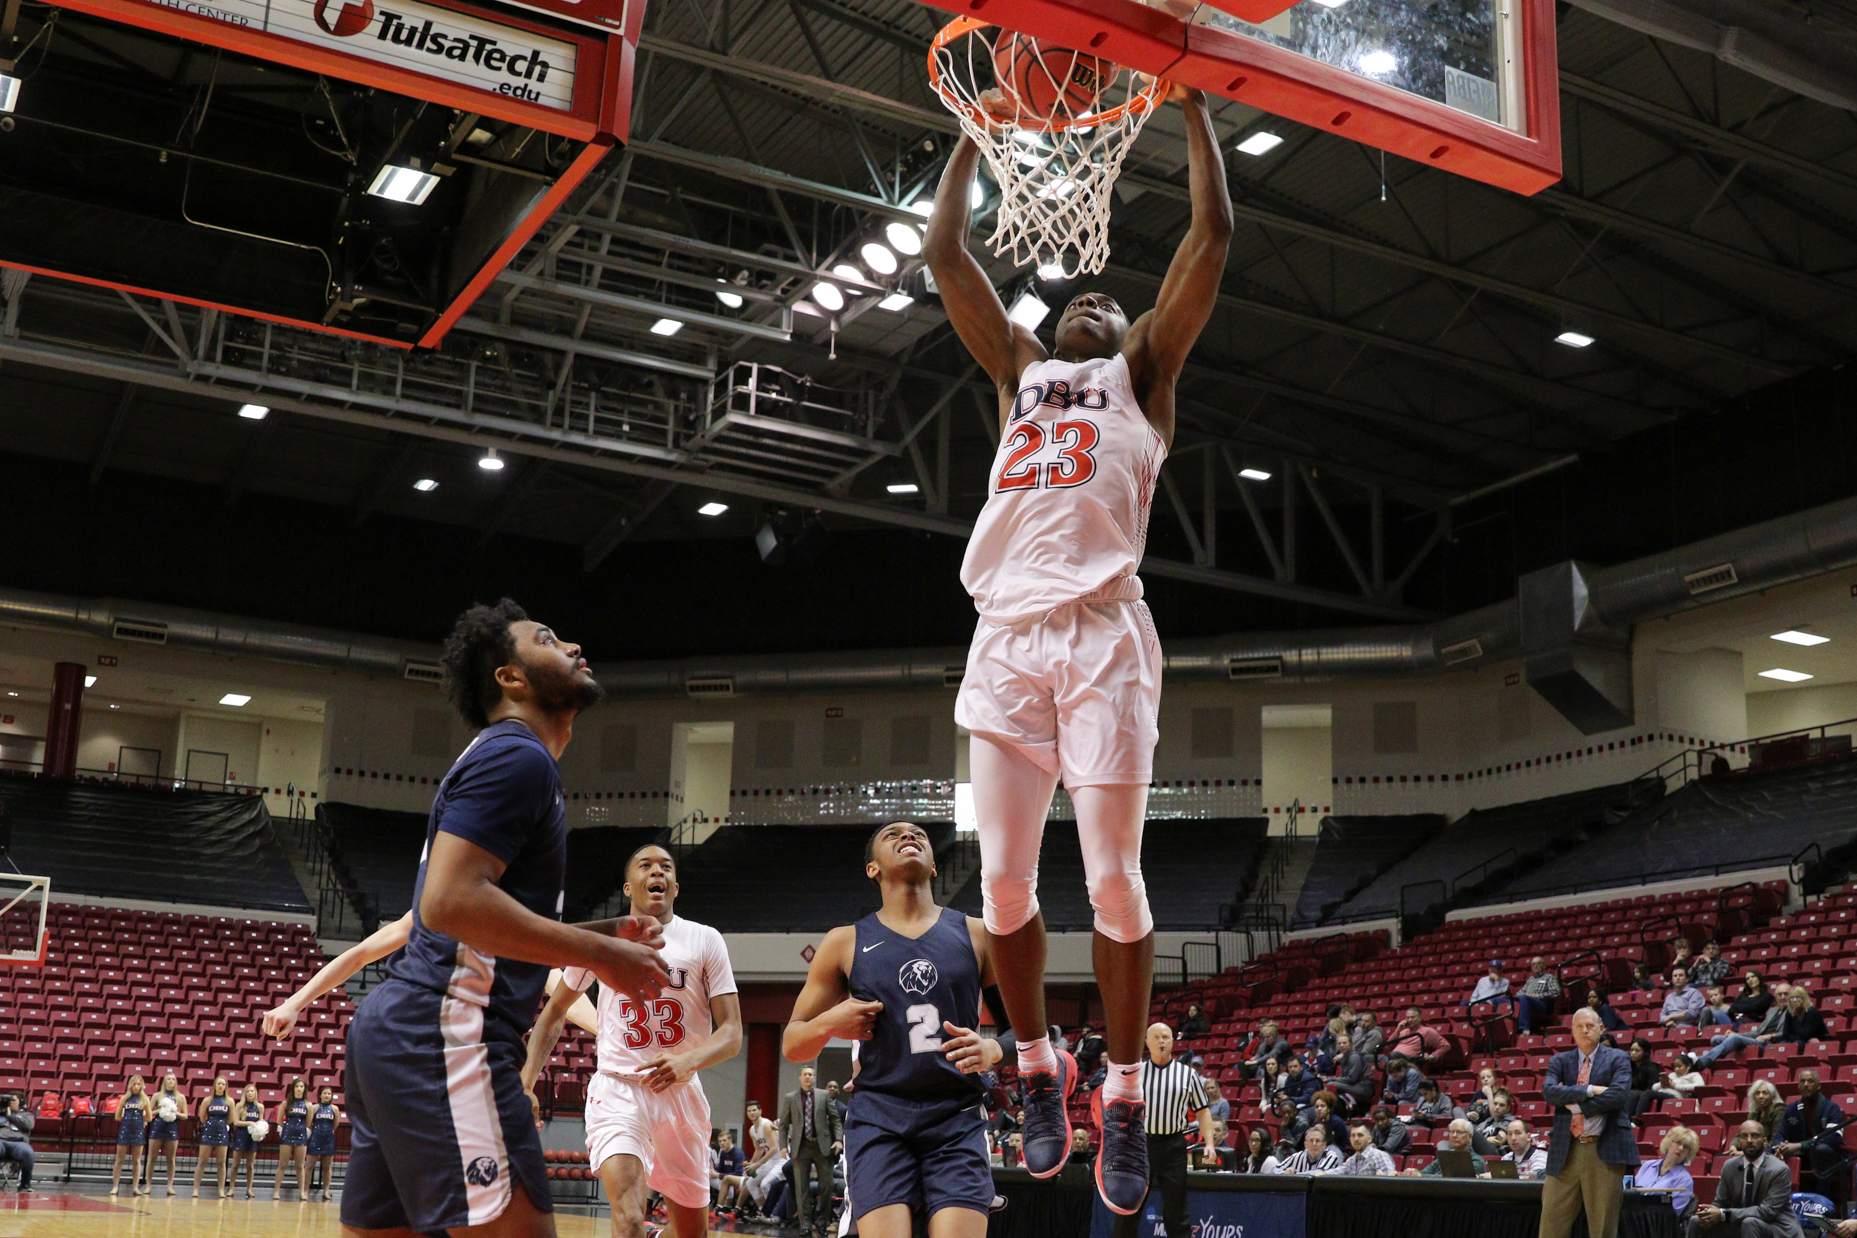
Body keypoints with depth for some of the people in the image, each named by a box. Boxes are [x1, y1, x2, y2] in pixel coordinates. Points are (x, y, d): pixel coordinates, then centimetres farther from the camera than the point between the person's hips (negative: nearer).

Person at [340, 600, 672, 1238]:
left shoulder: (500, 757, 24)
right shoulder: (518, 756, -8)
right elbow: (452, 901, -21)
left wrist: (601, 935, 16)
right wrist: (598, 954, -16)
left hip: (395, 1026, 11)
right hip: (444, 1028, -11)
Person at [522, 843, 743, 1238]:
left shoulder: (705, 941, -1)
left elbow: (732, 1033, -5)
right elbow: (554, 1013, 17)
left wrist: (691, 1060, -26)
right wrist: (525, 1085, 6)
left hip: (679, 1093, 2)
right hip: (617, 1090, -2)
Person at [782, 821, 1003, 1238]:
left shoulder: (977, 935, 11)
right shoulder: (845, 943, 10)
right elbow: (792, 1044, 14)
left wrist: (993, 1049, -9)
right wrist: (828, 1024, -8)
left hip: (957, 1120, 0)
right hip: (879, 1118, 0)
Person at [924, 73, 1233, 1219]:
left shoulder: (1144, 365, 19)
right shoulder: (1019, 367, 28)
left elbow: (1214, 234, 12)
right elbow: (945, 251, 29)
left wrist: (1194, 107, 19)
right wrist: (979, 130, 34)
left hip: (1103, 632, -3)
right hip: (1007, 637, 4)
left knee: (1114, 878, -5)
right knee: (1005, 882, 1)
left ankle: (1125, 1099, 7)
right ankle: (1040, 1071, 20)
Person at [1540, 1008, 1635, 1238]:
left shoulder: (1617, 1059, 6)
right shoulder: (1559, 1061, 13)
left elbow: (1619, 1094, -11)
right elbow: (1548, 1091, -6)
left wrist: (1575, 1104, -9)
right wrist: (1589, 1090, -14)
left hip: (1605, 1150, -2)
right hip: (1566, 1150, 2)